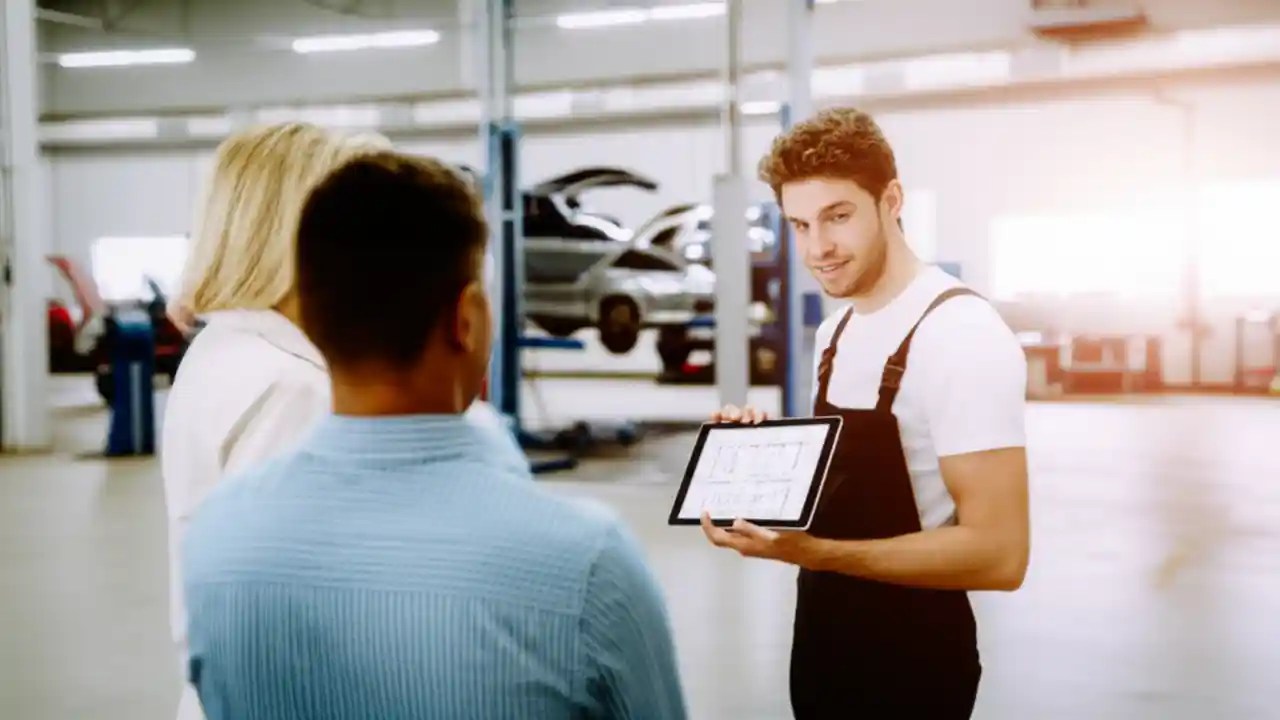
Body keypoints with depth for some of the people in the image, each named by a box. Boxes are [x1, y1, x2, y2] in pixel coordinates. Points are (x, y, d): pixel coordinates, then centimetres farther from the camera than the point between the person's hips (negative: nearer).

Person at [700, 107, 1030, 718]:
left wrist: (810, 551, -31)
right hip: (825, 642, 8)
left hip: (910, 662, -8)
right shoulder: (836, 331, 7)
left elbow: (999, 553, -25)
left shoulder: (962, 335, -21)